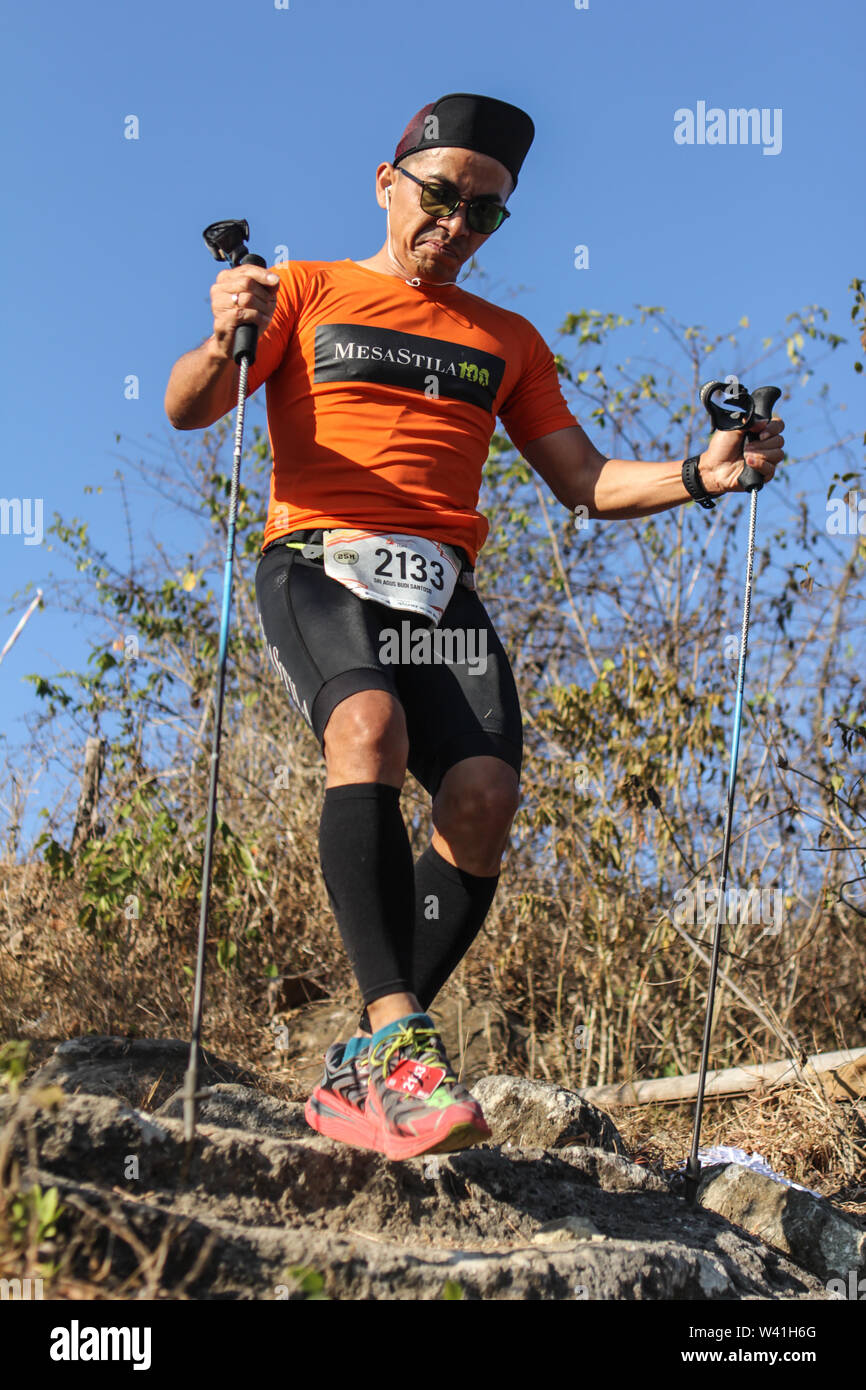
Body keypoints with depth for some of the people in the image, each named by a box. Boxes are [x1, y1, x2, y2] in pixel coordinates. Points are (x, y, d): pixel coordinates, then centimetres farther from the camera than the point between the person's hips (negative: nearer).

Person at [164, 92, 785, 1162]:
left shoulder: (508, 341, 25)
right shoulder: (309, 291, 16)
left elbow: (585, 481, 22)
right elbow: (187, 410, 5)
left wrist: (697, 477, 4)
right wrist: (224, 341, -18)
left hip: (441, 585, 3)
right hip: (320, 562, -3)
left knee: (484, 795, -22)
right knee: (368, 726, -34)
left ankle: (363, 1076, -16)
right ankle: (399, 1034, -42)